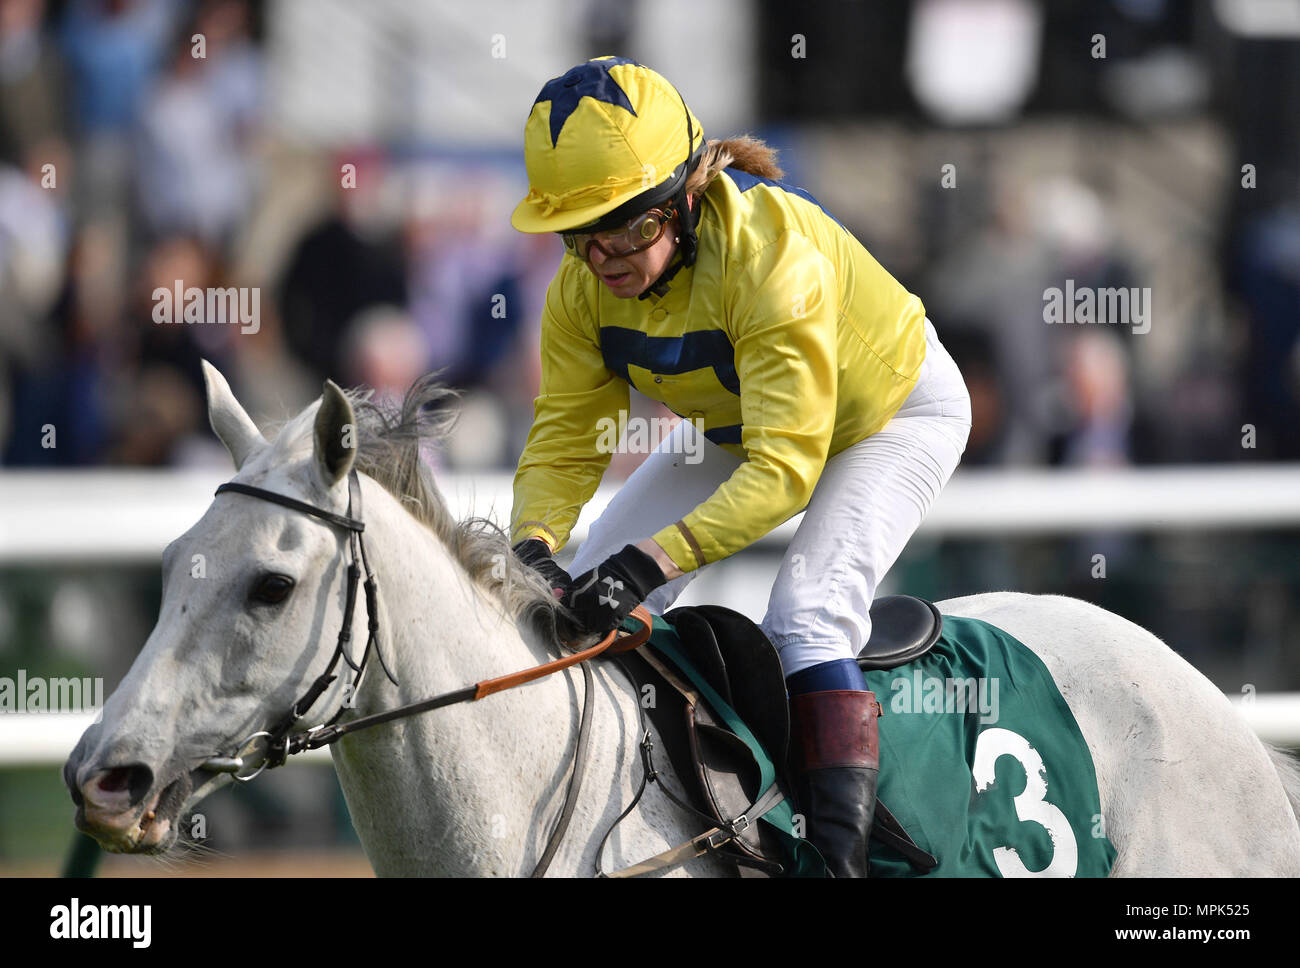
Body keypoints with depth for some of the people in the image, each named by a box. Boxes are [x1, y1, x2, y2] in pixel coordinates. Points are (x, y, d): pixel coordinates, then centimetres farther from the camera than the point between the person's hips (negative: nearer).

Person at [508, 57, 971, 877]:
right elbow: (566, 437, -17)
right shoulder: (583, 287, -23)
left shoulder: (771, 255, -42)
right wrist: (532, 547, -38)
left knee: (808, 611, -29)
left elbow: (785, 469, -45)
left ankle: (842, 848, -28)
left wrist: (653, 559, -55)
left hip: (897, 412, -7)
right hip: (735, 425, 7)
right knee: (590, 599, -4)